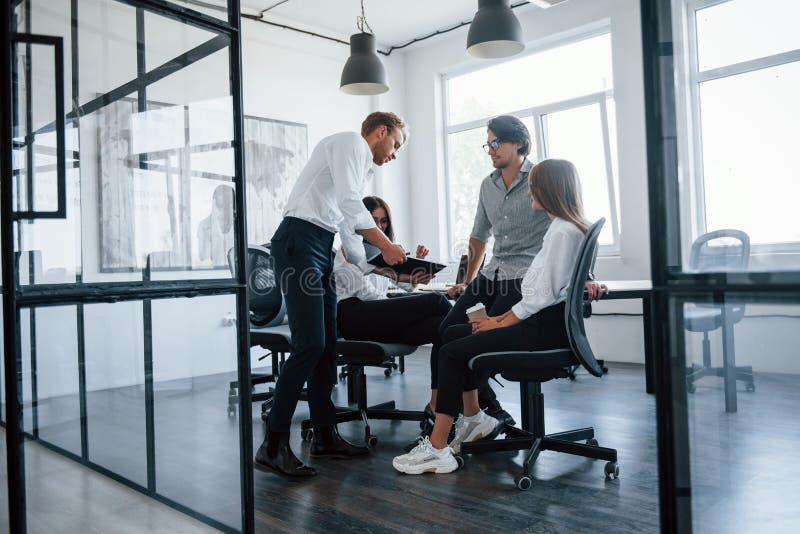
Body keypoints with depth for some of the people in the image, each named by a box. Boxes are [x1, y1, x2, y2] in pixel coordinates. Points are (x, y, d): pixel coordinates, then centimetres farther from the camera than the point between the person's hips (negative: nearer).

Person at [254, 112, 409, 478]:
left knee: (326, 346, 8)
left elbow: (348, 229, 25)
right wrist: (386, 245, -10)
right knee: (309, 345, -15)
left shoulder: (362, 165, 27)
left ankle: (325, 436, 16)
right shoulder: (350, 142, -1)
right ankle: (273, 446, -8)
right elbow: (349, 203, -16)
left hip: (322, 249, 10)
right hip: (300, 241, -10)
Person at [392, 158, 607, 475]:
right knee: (454, 333, 11)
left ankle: (437, 449, -11)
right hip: (544, 321, 10)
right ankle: (475, 419, 17)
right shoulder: (561, 227, 18)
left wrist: (502, 323, -10)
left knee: (452, 352, -14)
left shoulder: (563, 231, -14)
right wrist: (502, 318, 9)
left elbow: (544, 294, -19)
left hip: (549, 327, -10)